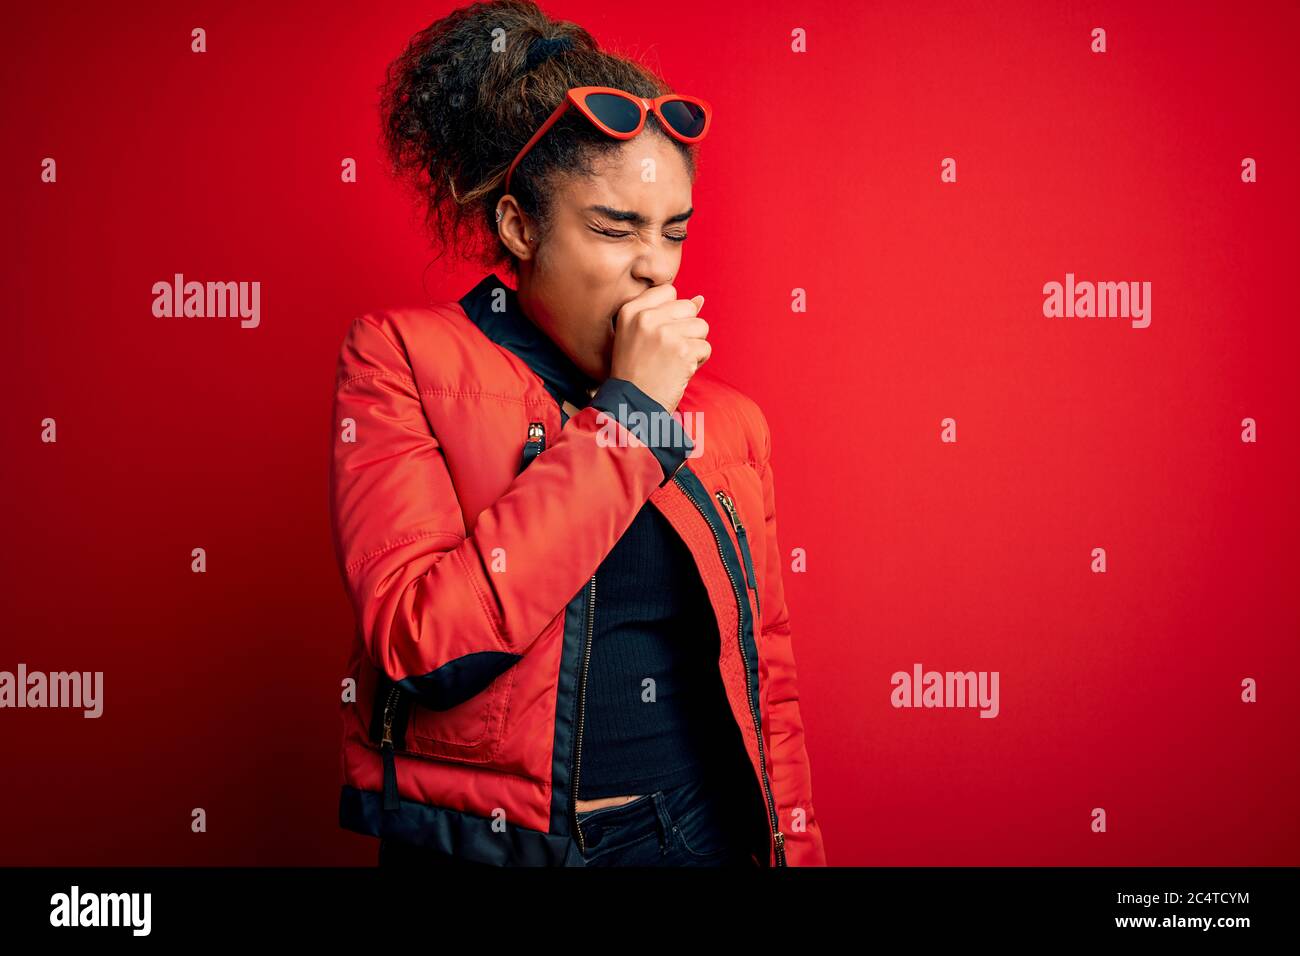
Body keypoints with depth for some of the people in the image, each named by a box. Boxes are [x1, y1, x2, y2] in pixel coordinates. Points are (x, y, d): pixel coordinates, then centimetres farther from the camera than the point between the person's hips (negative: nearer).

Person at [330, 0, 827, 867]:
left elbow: (769, 675, 8)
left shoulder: (727, 420, 2)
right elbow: (420, 643, -22)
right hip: (481, 839, -3)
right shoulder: (403, 359, -8)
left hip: (700, 829, 3)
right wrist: (623, 413, -18)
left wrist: (798, 848, 4)